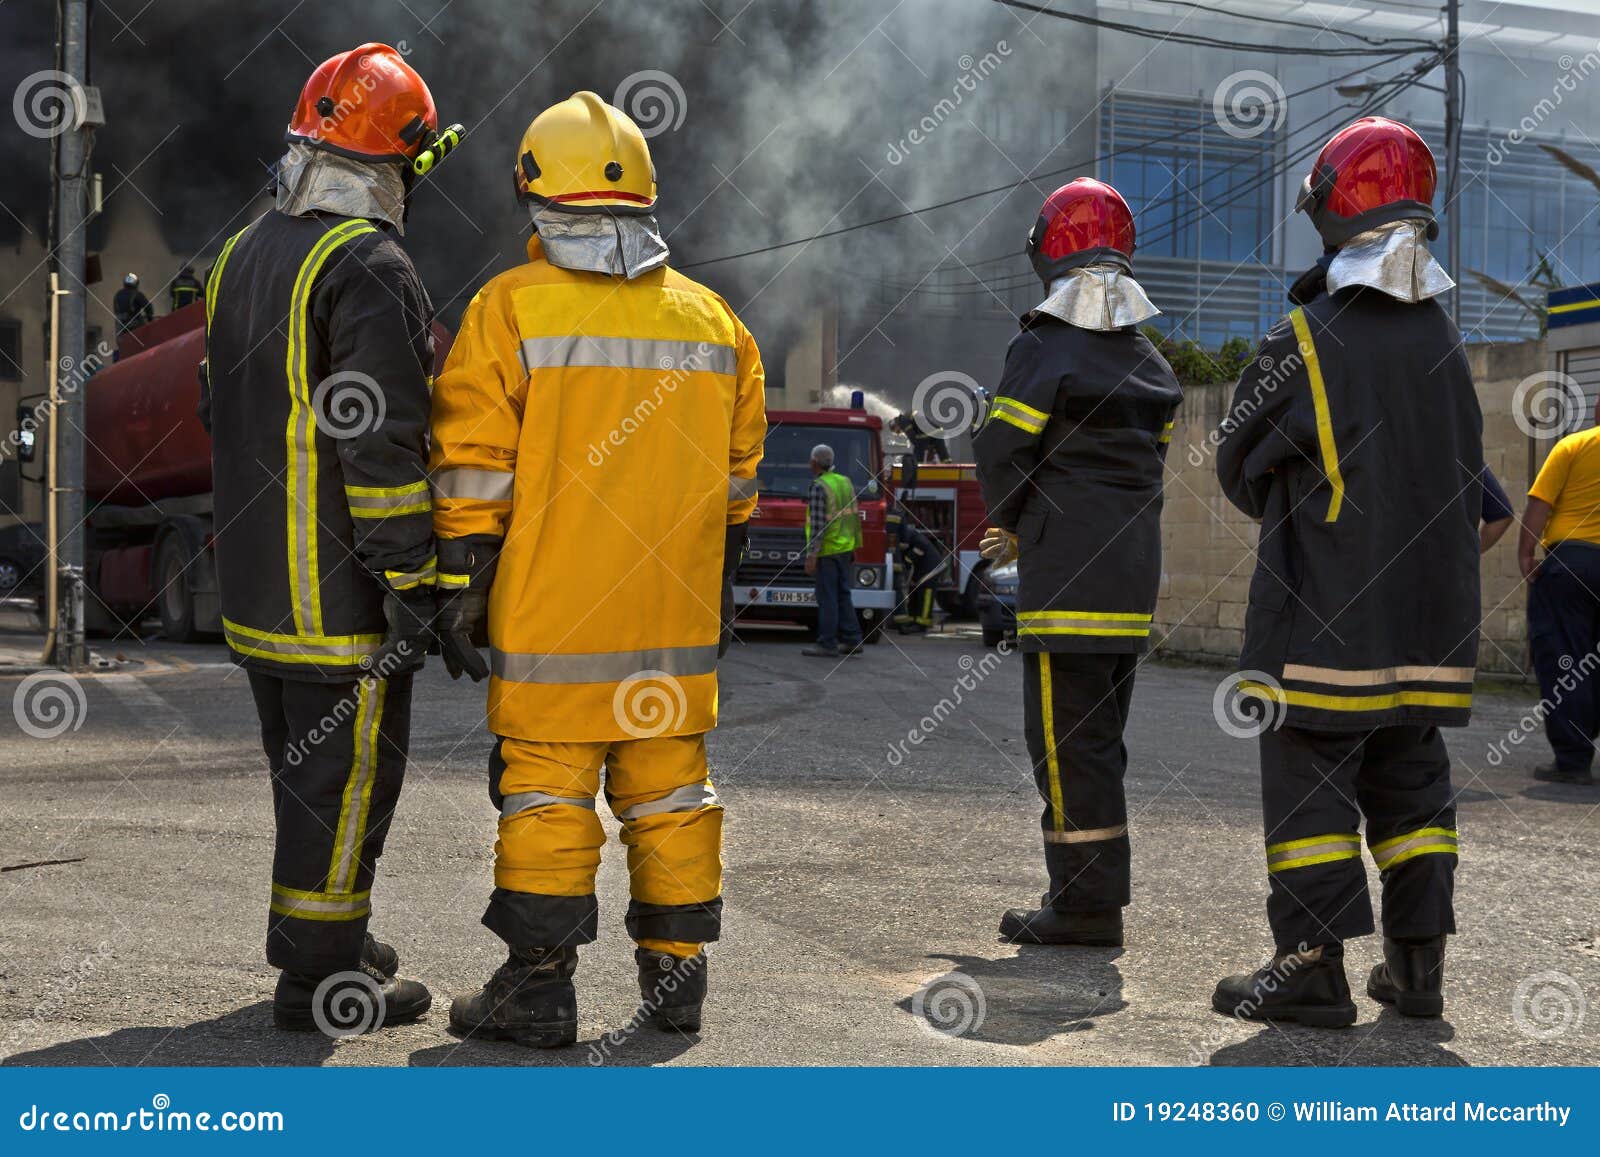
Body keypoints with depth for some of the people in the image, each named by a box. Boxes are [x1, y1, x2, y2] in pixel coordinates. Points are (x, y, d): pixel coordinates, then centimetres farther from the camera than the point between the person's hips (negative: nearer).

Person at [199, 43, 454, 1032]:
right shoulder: (369, 266, -17)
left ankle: (325, 936, 31)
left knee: (305, 763, 19)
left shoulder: (244, 255, 13)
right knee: (350, 769, -1)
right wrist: (409, 579, -18)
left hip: (257, 580, 9)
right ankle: (321, 972, 5)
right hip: (341, 585, -9)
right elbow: (381, 439, -22)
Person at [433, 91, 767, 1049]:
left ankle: (540, 982, 3)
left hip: (552, 609, -4)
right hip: (674, 611, 5)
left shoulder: (512, 308, -5)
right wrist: (719, 589, 22)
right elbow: (736, 474, 15)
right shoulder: (711, 317, 10)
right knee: (669, 784, 11)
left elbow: (474, 466, -8)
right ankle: (678, 970, 17)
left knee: (546, 787, 0)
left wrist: (460, 584, -2)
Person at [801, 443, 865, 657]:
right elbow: (854, 518, 14)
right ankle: (852, 640, 13)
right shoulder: (845, 482, 11)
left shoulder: (818, 487, -14)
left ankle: (827, 644, -3)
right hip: (846, 549, 8)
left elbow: (818, 525, -18)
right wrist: (854, 549, 20)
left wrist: (811, 555, -18)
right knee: (843, 596, 13)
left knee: (827, 599, -5)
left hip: (827, 551, -8)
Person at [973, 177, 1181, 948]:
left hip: (1067, 585, -8)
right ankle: (1097, 888, 20)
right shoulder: (1151, 363, 14)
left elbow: (1000, 457, -11)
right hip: (1135, 573, 8)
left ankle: (1088, 905, -2)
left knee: (1067, 742, -3)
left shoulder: (1044, 350, -9)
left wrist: (1011, 520, 12)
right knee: (1100, 737, 15)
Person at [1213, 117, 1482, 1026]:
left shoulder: (1305, 343, -12)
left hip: (1325, 611, -6)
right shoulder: (1446, 344, 6)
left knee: (1311, 777, 0)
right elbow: (1468, 477, 15)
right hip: (1431, 610, 6)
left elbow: (1240, 466, -2)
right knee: (1412, 777, 13)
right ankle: (1418, 962, 16)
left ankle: (1314, 964, 0)